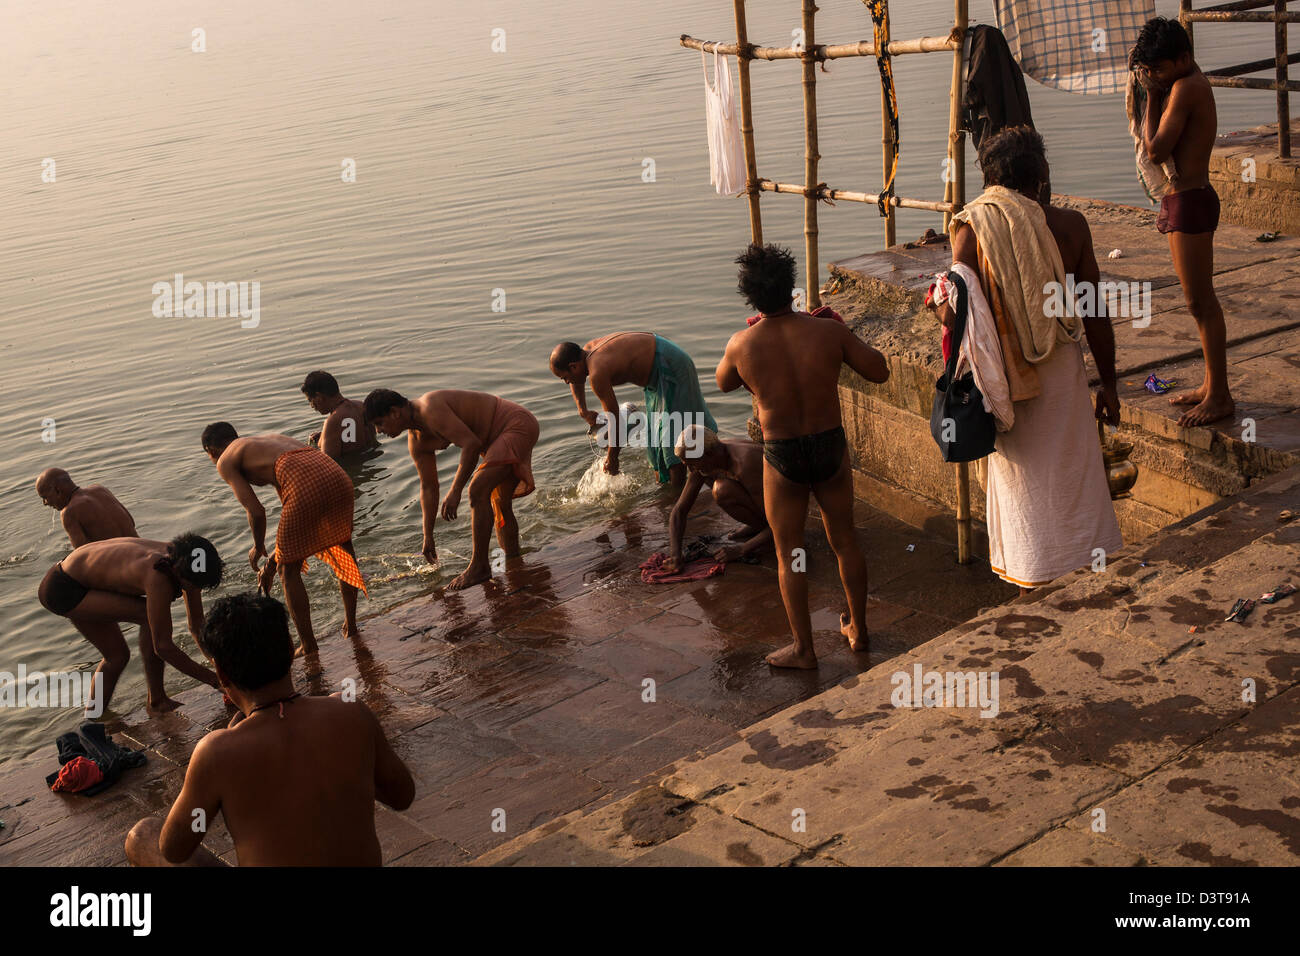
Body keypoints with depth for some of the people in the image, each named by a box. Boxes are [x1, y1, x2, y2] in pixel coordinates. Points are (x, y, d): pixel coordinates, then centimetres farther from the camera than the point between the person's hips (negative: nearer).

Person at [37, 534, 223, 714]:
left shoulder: (182, 562, -9)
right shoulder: (158, 578, -34)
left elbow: (197, 625, 1)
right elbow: (163, 646, -31)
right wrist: (213, 679, -26)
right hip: (63, 591, -9)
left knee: (117, 655, 17)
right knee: (151, 617, -19)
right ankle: (156, 700, -7)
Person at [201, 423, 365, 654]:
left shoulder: (225, 462, 18)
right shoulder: (273, 439, 39)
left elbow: (256, 511, 5)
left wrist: (258, 548, 24)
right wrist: (272, 561, 42)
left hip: (306, 485, -7)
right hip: (338, 475, 7)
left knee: (289, 570, 14)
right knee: (343, 550, 31)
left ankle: (308, 644, 19)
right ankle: (351, 626, 39)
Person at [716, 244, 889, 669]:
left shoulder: (742, 345, -15)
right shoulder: (829, 331, -15)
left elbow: (724, 383, 8)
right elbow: (879, 371, -3)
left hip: (782, 458, -2)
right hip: (831, 447, 2)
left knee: (789, 554, 12)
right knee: (844, 539, 20)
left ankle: (803, 649, 20)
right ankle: (857, 629, 34)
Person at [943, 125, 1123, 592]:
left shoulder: (973, 228, -10)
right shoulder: (1070, 226, -6)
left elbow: (955, 313, -16)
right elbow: (1094, 314, -2)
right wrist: (1108, 383, 8)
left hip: (1004, 375, 0)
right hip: (1062, 371, 1)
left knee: (1020, 482, 14)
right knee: (1072, 476, 14)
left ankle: (1034, 588, 26)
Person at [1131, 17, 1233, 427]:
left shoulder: (1185, 88, -17)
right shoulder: (1191, 81, 13)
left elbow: (1155, 149, -19)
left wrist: (1152, 95, -12)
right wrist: (1151, 87, 9)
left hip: (1190, 201, -11)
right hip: (1184, 198, 11)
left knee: (1200, 301, -5)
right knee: (1200, 300, 16)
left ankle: (1220, 398, 2)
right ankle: (1211, 385, 26)